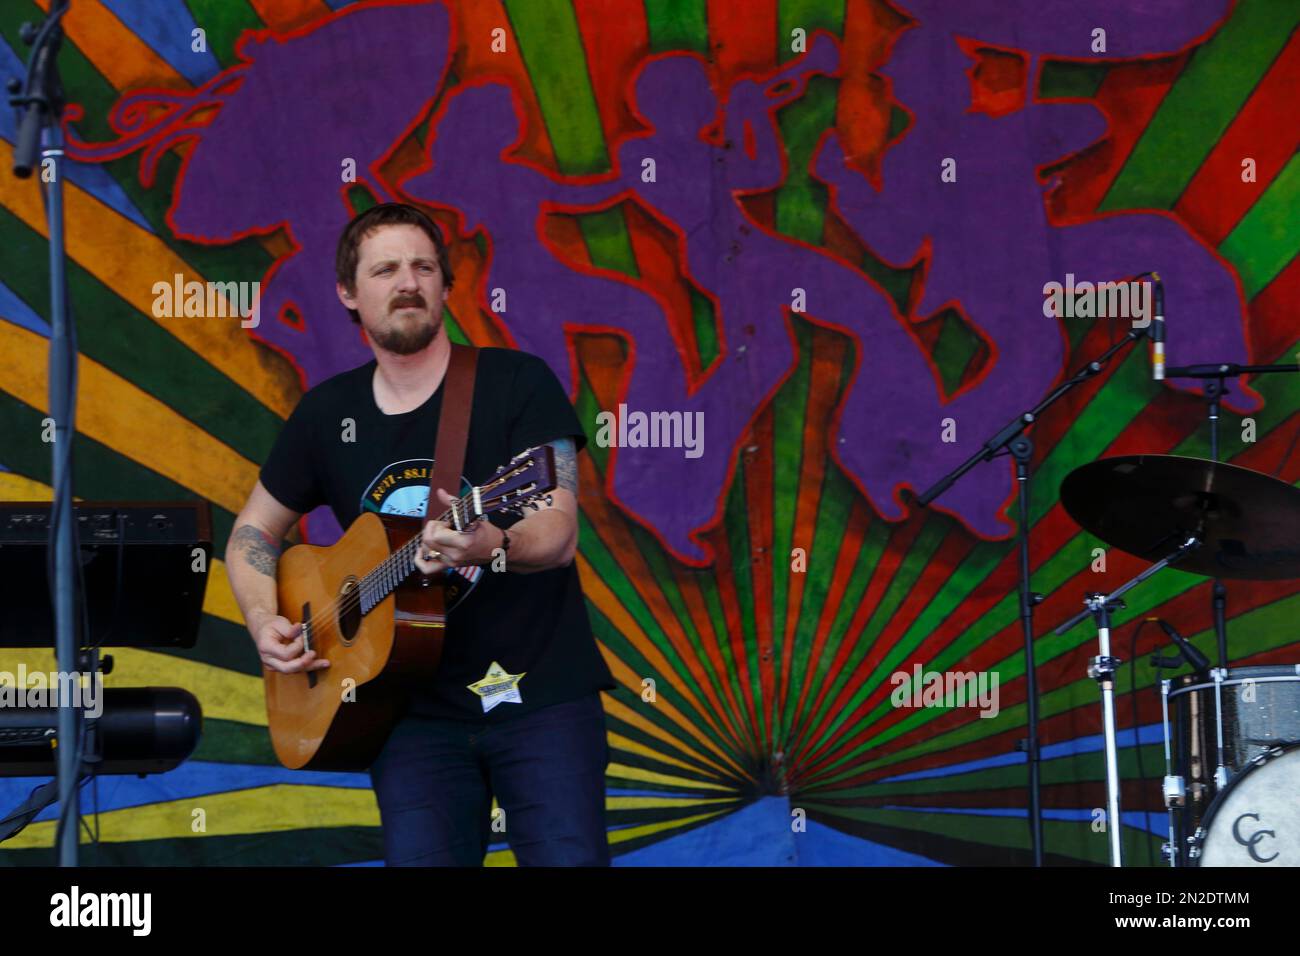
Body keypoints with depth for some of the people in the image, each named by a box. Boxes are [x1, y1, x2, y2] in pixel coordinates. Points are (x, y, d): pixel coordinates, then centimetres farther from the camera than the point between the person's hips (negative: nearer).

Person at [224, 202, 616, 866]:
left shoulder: (516, 382, -2)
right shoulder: (328, 413, 9)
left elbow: (559, 531, -13)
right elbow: (254, 531, 21)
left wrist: (491, 548, -35)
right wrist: (265, 624, 2)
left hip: (539, 691, -3)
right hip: (416, 711, 3)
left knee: (569, 858, -18)